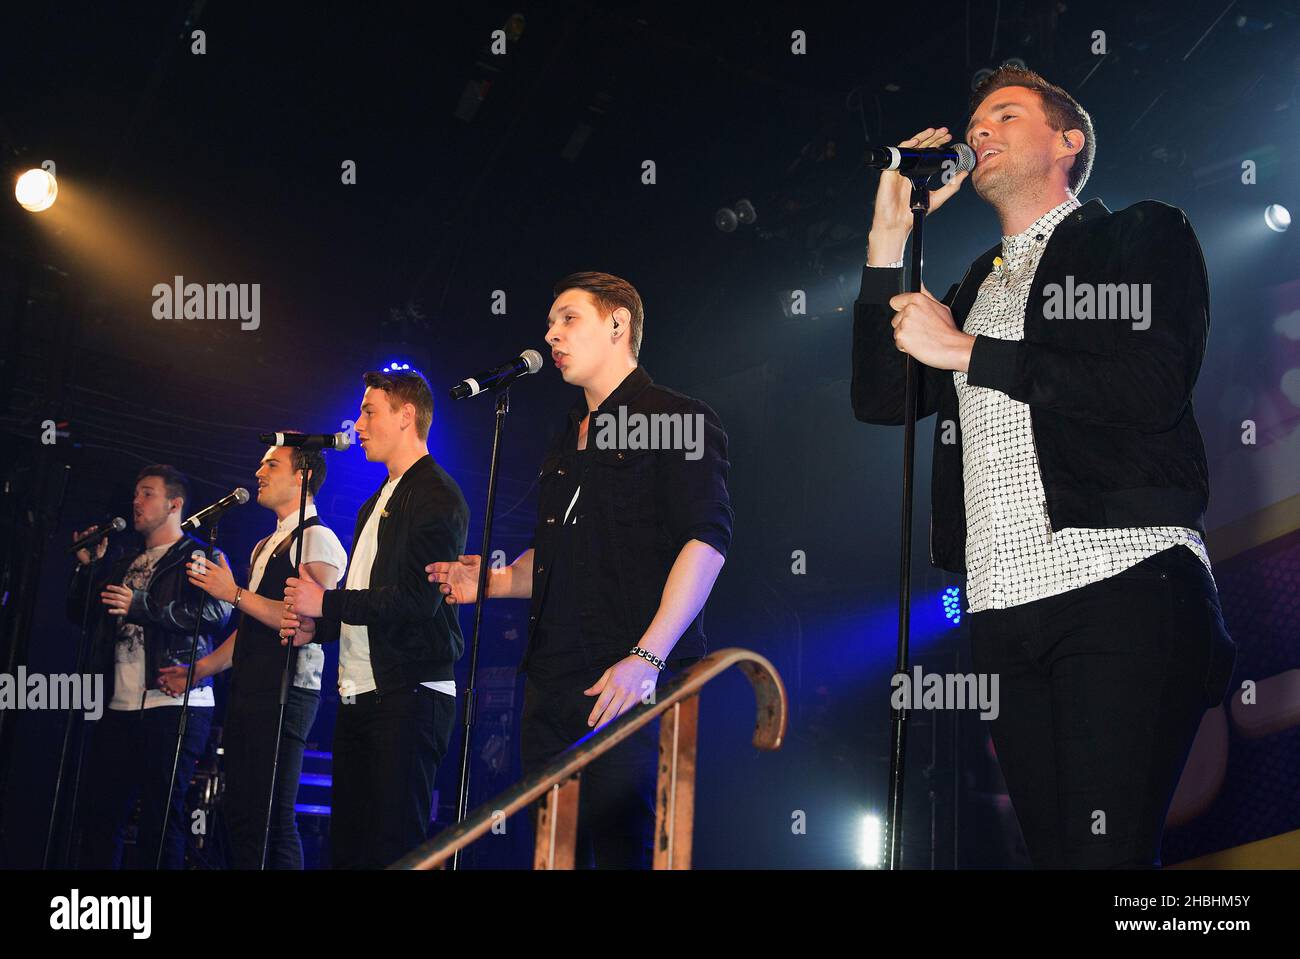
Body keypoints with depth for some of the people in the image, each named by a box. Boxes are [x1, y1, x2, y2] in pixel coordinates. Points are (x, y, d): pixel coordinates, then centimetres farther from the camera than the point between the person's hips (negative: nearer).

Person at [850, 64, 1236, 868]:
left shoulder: (1144, 237, 8)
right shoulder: (976, 282, 25)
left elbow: (1153, 389, -9)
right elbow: (882, 400, 15)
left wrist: (965, 351, -4)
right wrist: (890, 235, 12)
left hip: (1123, 589, -5)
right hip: (1003, 612, 6)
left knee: (1109, 850, -13)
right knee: (1053, 848, 7)